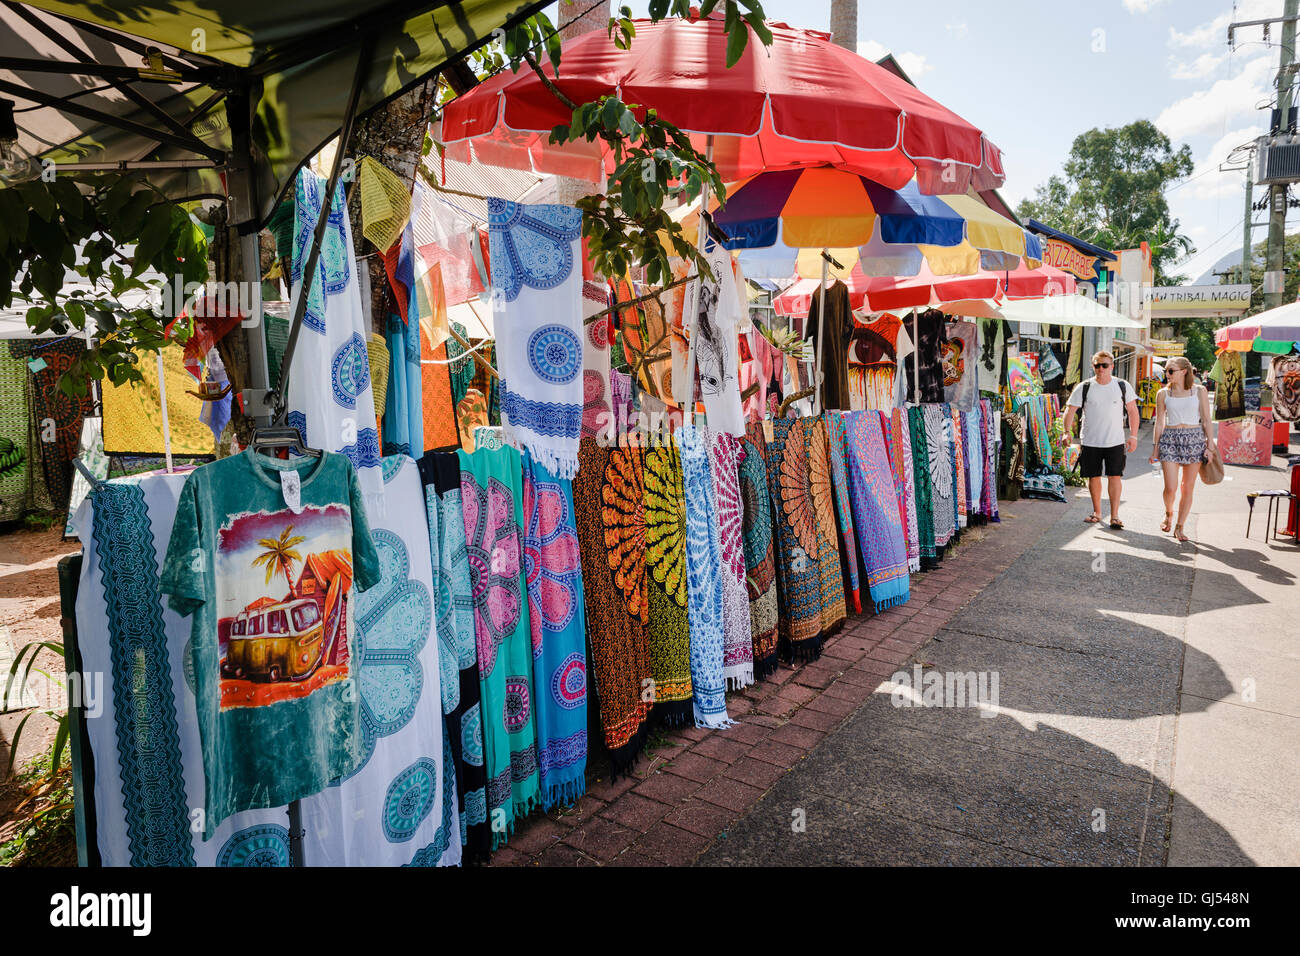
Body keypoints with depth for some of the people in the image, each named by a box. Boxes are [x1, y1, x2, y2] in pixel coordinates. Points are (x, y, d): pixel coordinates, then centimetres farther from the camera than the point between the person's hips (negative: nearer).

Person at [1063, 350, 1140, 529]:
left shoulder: (1123, 386, 2)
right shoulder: (1084, 388, -1)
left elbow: (1133, 411, 8)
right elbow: (1070, 410, -1)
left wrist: (1133, 436, 2)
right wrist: (1067, 431, -16)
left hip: (1115, 441, 0)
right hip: (1090, 441, 0)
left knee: (1115, 477, -6)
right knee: (1094, 477, 8)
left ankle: (1114, 516, -4)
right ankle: (1097, 512, 23)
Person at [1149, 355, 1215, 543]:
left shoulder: (1199, 391, 4)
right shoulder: (1163, 394, 6)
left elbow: (1206, 420, 5)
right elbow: (1160, 423, 8)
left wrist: (1210, 444, 0)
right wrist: (1156, 448, 5)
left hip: (1194, 439, 0)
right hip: (1170, 440, 0)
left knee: (1187, 488, 3)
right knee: (1170, 488, -9)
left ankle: (1179, 527, 13)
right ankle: (1168, 513, 23)